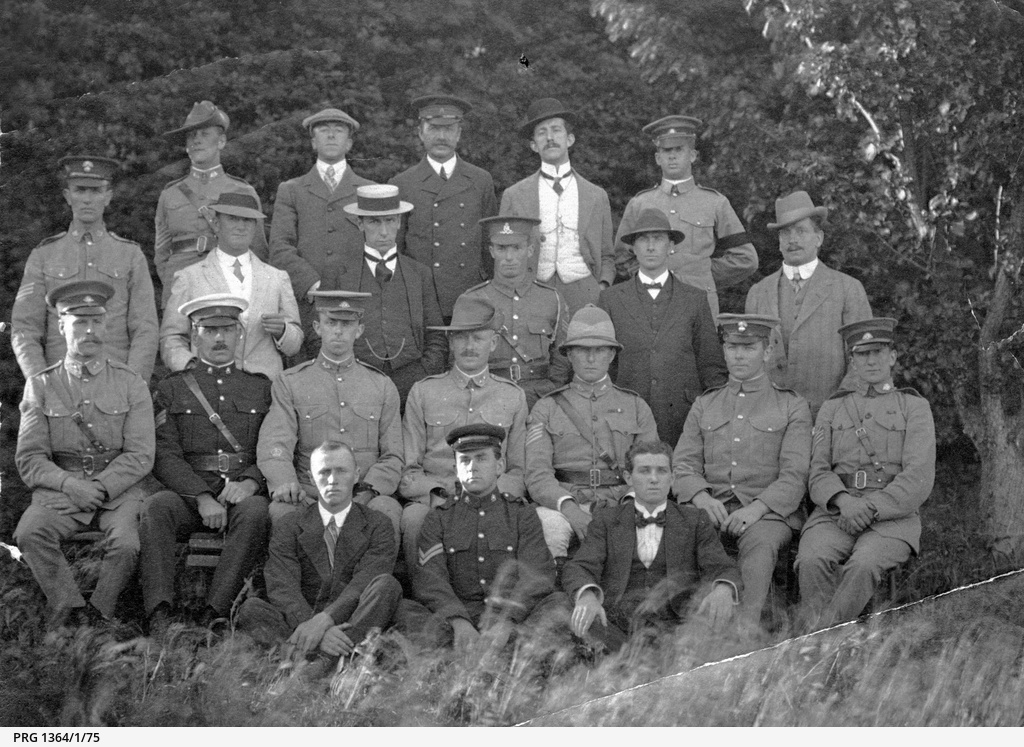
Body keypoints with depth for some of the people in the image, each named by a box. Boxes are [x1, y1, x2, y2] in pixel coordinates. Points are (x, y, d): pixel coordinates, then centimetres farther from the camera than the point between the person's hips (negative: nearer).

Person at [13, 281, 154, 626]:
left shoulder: (131, 384, 6)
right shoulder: (41, 385, 9)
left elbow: (140, 455, 0)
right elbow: (29, 458, 4)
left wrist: (99, 487, -14)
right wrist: (68, 484, -14)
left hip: (120, 487, -1)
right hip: (61, 488, 1)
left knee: (126, 543, -29)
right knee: (29, 533, -28)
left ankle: (98, 613, -7)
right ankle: (72, 612, -16)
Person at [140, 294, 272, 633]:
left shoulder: (262, 388, 18)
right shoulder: (171, 388, 15)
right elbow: (164, 455, 3)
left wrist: (251, 482, -13)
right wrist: (202, 497, -13)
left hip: (243, 493, 0)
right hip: (188, 491, 0)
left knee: (256, 512, -34)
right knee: (155, 508, -31)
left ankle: (214, 615, -34)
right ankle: (160, 615, -36)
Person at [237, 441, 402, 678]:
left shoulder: (377, 525, 7)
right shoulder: (288, 527, 9)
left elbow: (364, 583, -9)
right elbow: (282, 588, -6)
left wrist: (324, 620, -27)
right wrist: (310, 626, -27)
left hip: (354, 623, -1)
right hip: (300, 621, 1)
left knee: (387, 584, -27)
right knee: (250, 608, -25)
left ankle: (327, 658, -41)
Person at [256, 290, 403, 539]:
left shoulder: (382, 386, 15)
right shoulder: (288, 383, 10)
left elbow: (392, 456, 11)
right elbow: (273, 444, -4)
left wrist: (368, 492, -10)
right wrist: (284, 483, -26)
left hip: (365, 498, 1)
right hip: (308, 497, -1)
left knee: (388, 511, -32)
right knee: (281, 511, -33)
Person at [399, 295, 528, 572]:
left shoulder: (513, 396, 16)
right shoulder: (423, 392, 13)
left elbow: (520, 470, 16)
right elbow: (407, 469, 11)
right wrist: (438, 493, -9)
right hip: (432, 498, 0)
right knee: (413, 518, -34)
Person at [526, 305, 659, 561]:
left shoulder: (636, 406, 19)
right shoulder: (546, 408, 14)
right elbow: (537, 474, 2)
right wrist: (568, 507, -18)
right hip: (563, 503, -1)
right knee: (549, 526, -37)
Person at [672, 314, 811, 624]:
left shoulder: (792, 406, 11)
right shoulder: (704, 405, 21)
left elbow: (794, 476, 0)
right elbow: (683, 464, 13)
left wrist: (756, 508, -17)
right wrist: (701, 497, -10)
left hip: (769, 511, -2)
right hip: (712, 508, 2)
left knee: (761, 542, -37)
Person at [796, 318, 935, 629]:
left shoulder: (914, 407, 12)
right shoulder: (832, 409, 20)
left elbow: (919, 478, -1)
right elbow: (819, 472, 9)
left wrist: (870, 508, -14)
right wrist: (844, 501, -14)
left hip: (893, 516, -2)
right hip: (835, 512, 2)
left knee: (863, 565, -34)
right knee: (812, 561, -31)